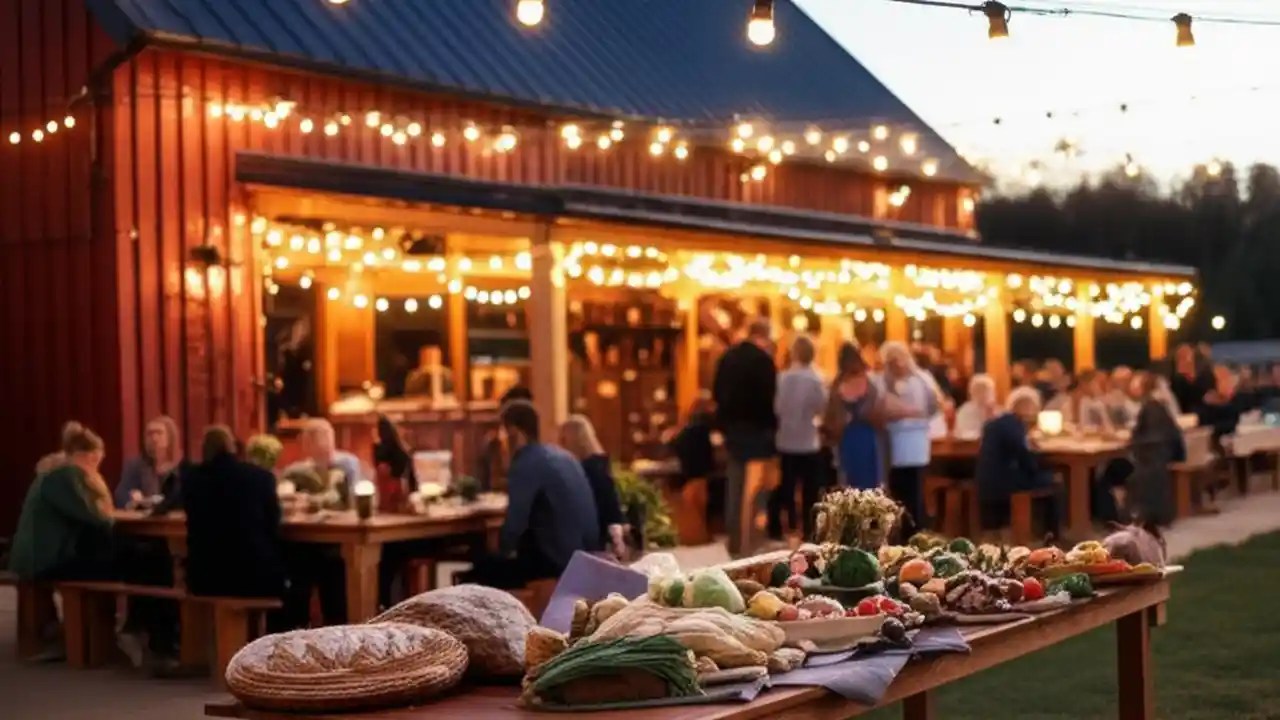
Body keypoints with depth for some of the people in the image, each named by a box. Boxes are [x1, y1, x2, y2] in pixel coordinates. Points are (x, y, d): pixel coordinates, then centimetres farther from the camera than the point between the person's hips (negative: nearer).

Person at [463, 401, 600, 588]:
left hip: (558, 559, -9)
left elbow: (514, 523, -16)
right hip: (585, 554, 9)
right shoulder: (563, 456, 13)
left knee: (481, 569, -4)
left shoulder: (526, 464, -13)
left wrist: (504, 551, 3)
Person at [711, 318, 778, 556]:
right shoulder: (762, 359, -13)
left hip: (731, 426, 7)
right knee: (752, 487, -3)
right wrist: (772, 425, -4)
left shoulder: (728, 356, 8)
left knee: (735, 484, 17)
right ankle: (744, 540, -4)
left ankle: (734, 535, 24)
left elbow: (716, 392, 12)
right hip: (755, 429, -7)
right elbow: (768, 397, -16)